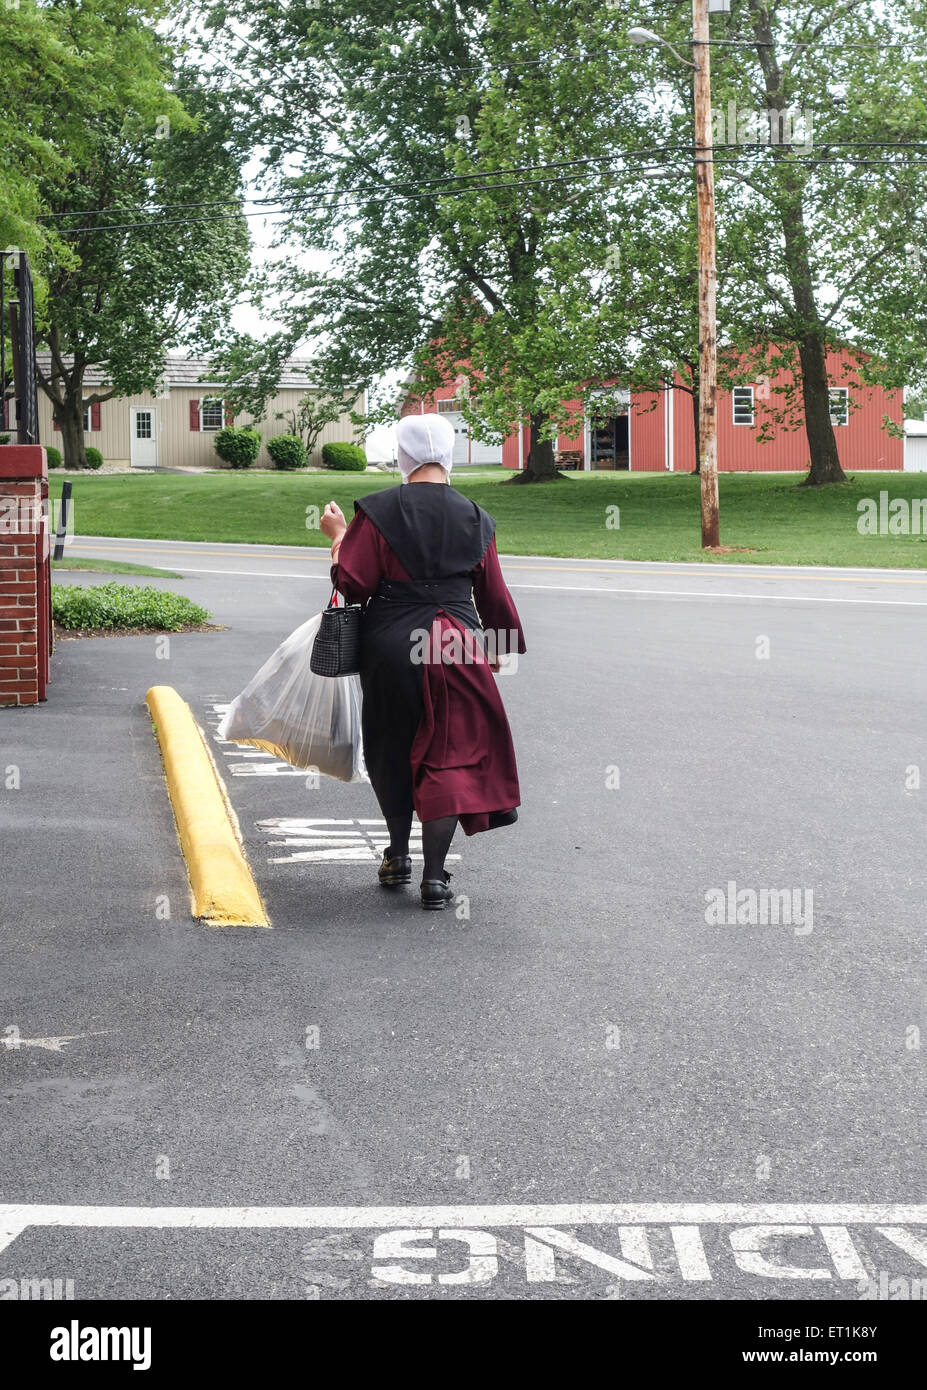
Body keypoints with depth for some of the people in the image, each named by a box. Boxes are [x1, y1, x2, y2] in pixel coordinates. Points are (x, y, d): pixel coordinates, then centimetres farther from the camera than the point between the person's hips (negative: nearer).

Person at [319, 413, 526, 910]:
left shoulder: (377, 511, -7)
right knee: (449, 755, 4)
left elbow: (352, 584, -11)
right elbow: (493, 594, 9)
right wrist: (497, 646, 24)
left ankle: (398, 855, 28)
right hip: (456, 646, 1)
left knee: (392, 749, 18)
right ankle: (434, 877, -1)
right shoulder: (473, 517, 2)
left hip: (392, 645, -1)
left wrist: (339, 536, 6)